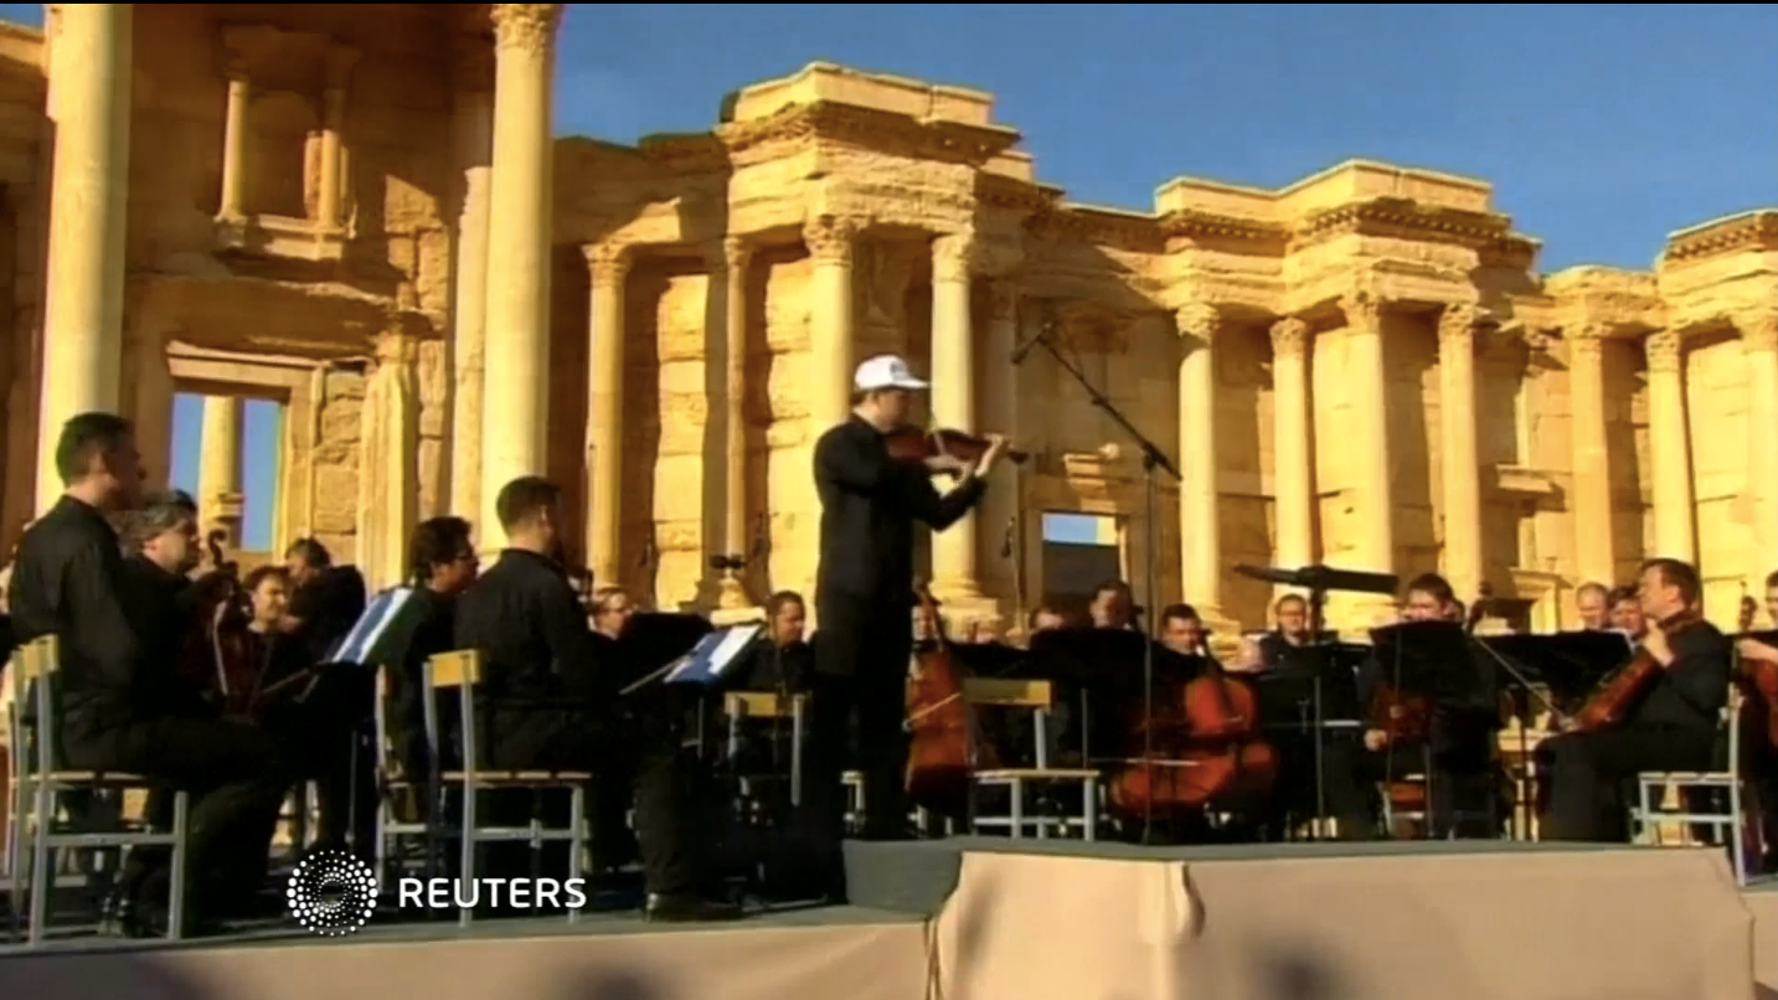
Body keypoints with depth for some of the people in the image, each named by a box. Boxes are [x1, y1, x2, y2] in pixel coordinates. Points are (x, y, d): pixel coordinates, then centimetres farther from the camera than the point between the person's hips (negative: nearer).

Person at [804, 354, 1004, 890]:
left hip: (891, 602, 7)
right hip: (849, 598, -7)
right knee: (830, 721, -5)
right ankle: (820, 844, -3)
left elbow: (938, 515, 12)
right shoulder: (838, 445, -4)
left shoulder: (896, 457, 17)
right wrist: (928, 466, -12)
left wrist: (978, 474, 3)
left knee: (885, 723, 11)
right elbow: (875, 476, -25)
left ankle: (887, 835, 16)